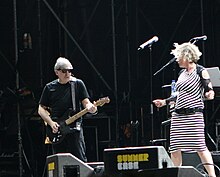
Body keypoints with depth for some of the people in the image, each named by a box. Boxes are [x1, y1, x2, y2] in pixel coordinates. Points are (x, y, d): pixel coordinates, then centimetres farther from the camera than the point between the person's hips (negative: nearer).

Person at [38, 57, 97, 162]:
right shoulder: (49, 88, 9)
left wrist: (90, 107, -22)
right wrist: (51, 123, -5)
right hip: (56, 132, 2)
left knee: (80, 160, -9)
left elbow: (86, 102, 2)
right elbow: (41, 109, 10)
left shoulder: (78, 84, 6)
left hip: (74, 129, -2)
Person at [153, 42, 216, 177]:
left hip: (194, 115, -7)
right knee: (174, 149, 5)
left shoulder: (200, 71, -5)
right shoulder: (182, 73, 16)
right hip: (178, 115, 7)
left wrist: (210, 95, -30)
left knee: (200, 147, -12)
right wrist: (165, 102, 27)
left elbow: (209, 92, -8)